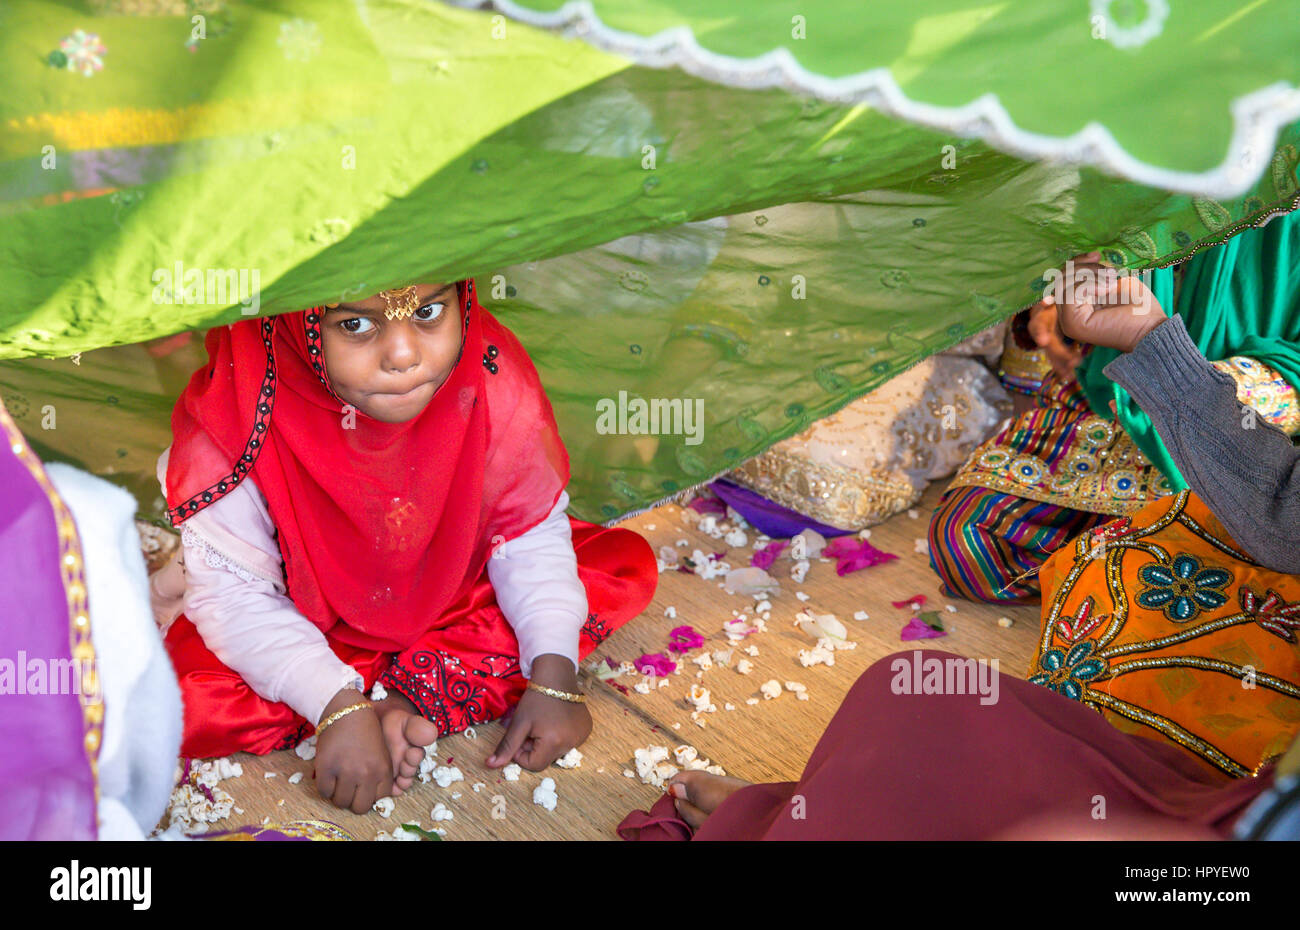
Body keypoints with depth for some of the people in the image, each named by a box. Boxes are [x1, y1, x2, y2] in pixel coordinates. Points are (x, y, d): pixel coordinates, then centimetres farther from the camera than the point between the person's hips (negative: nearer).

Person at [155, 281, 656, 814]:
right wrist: (338, 708, -32)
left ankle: (404, 698, -18)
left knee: (628, 567, -13)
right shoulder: (238, 407, -31)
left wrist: (553, 677, -23)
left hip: (444, 594, 3)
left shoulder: (494, 380, -26)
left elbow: (530, 533, -13)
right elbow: (233, 593, -22)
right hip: (307, 621, -2)